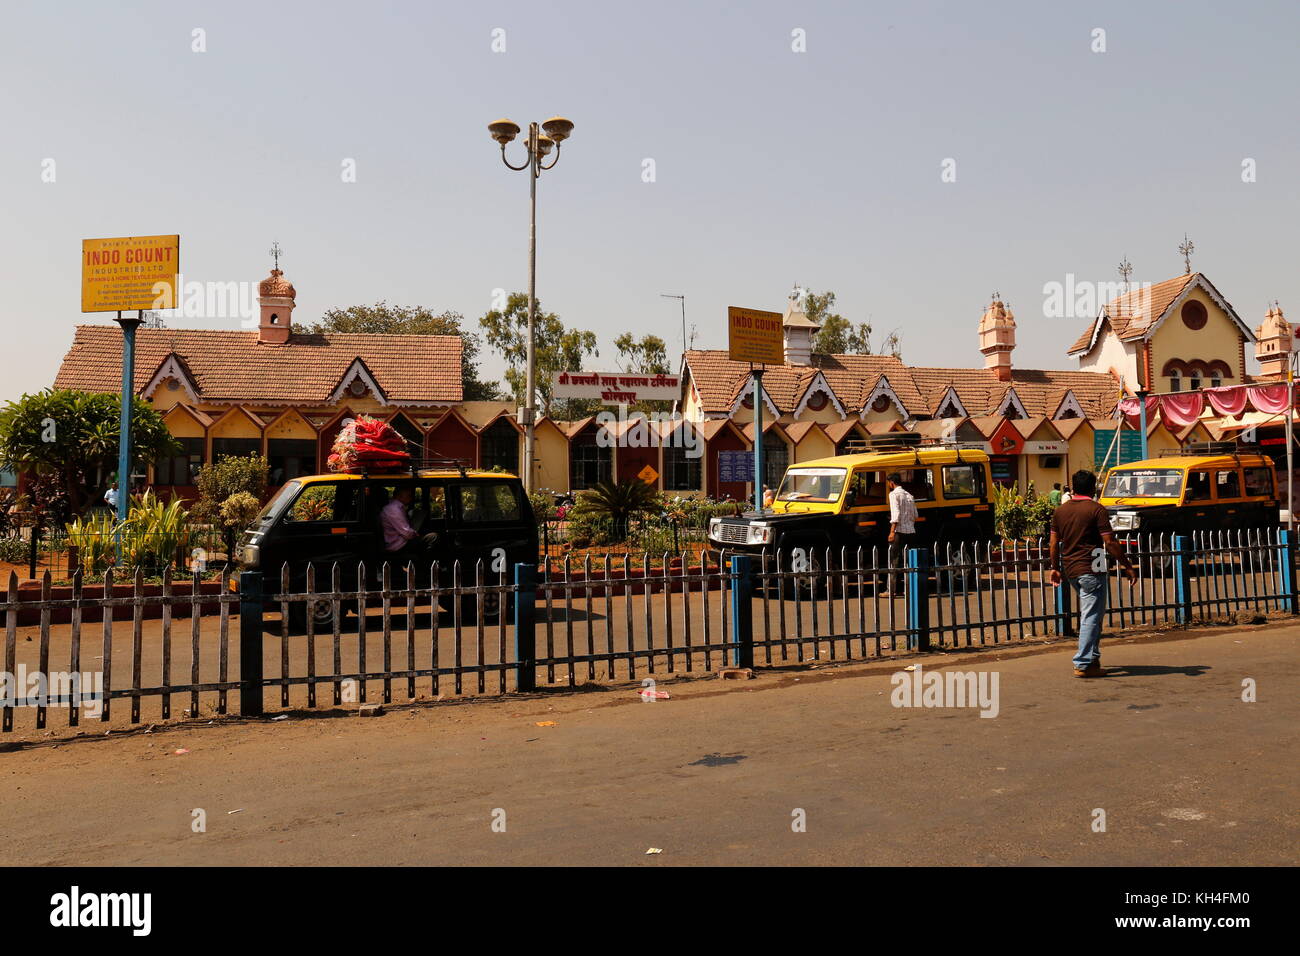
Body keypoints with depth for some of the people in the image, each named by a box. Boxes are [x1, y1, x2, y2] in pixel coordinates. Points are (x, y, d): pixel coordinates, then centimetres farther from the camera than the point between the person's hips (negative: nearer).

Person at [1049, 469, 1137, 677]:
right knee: (1091, 616, -4)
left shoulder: (1060, 511, 9)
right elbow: (1110, 543, -12)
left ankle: (1093, 657, 25)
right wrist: (1128, 566, -6)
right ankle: (1083, 664, -6)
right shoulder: (1096, 510, -9)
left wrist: (1055, 568, 21)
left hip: (1070, 570, 7)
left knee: (1089, 614, 21)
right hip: (1090, 570, -7)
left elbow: (1054, 543, 12)